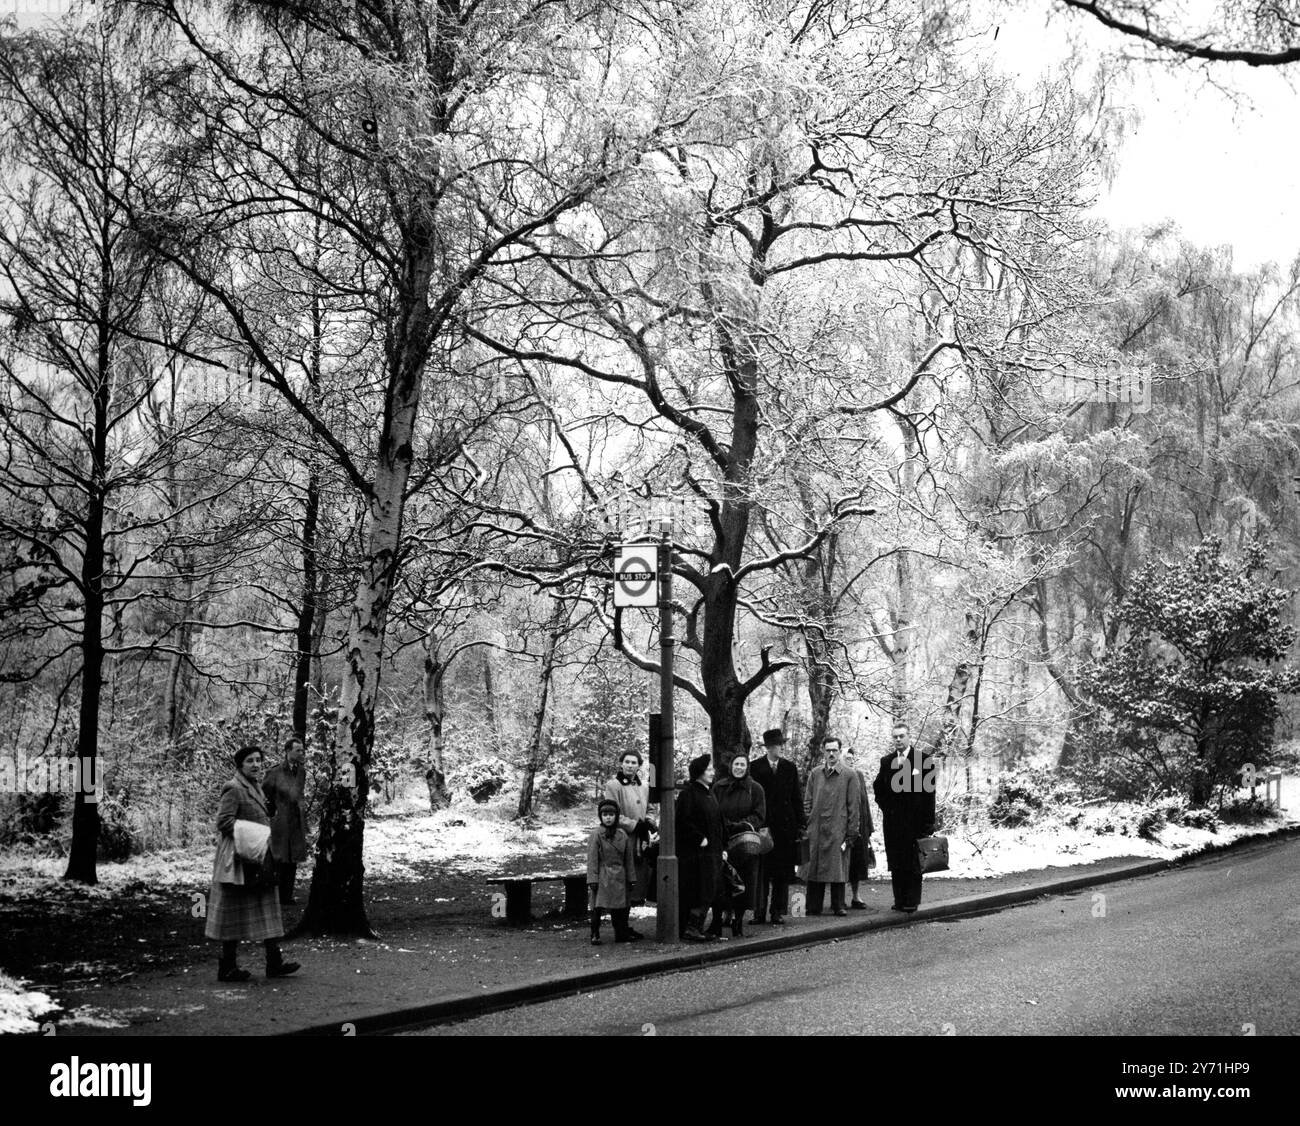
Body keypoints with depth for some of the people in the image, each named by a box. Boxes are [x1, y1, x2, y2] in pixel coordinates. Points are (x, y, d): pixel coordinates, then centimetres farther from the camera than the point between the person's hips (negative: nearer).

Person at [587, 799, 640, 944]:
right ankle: (595, 935, 2)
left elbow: (628, 859, 12)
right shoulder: (596, 834, -7)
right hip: (603, 876, -5)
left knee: (621, 907, 10)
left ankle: (622, 933, 22)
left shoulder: (622, 835, 6)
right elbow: (592, 859, -8)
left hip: (619, 877, 5)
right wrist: (593, 879, -12)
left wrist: (629, 878, 11)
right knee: (598, 905, -6)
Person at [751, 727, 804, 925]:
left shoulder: (790, 768, 10)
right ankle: (759, 912, 4)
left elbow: (797, 798, 11)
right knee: (761, 871, -1)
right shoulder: (755, 767, 3)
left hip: (785, 826, 2)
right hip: (762, 825, -2)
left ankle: (778, 912, 8)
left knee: (782, 873, 3)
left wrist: (800, 824, 4)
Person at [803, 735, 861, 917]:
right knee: (814, 869, 3)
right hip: (816, 831, 2)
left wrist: (851, 834, -4)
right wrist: (806, 827, 2)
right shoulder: (814, 774, 10)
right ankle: (814, 907, 9)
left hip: (838, 832, -2)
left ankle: (838, 905, 10)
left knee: (838, 869, 0)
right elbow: (808, 802, 12)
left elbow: (854, 806, 1)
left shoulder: (849, 776, 2)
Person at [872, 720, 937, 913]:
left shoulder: (924, 760, -1)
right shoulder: (886, 761, 12)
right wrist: (885, 806, 7)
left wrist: (928, 822, -8)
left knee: (913, 862, -2)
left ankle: (912, 901, 2)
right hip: (892, 821, 4)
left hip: (914, 820, -4)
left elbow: (929, 791, -4)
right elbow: (878, 786, 22)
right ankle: (899, 900, 9)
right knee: (895, 863, 4)